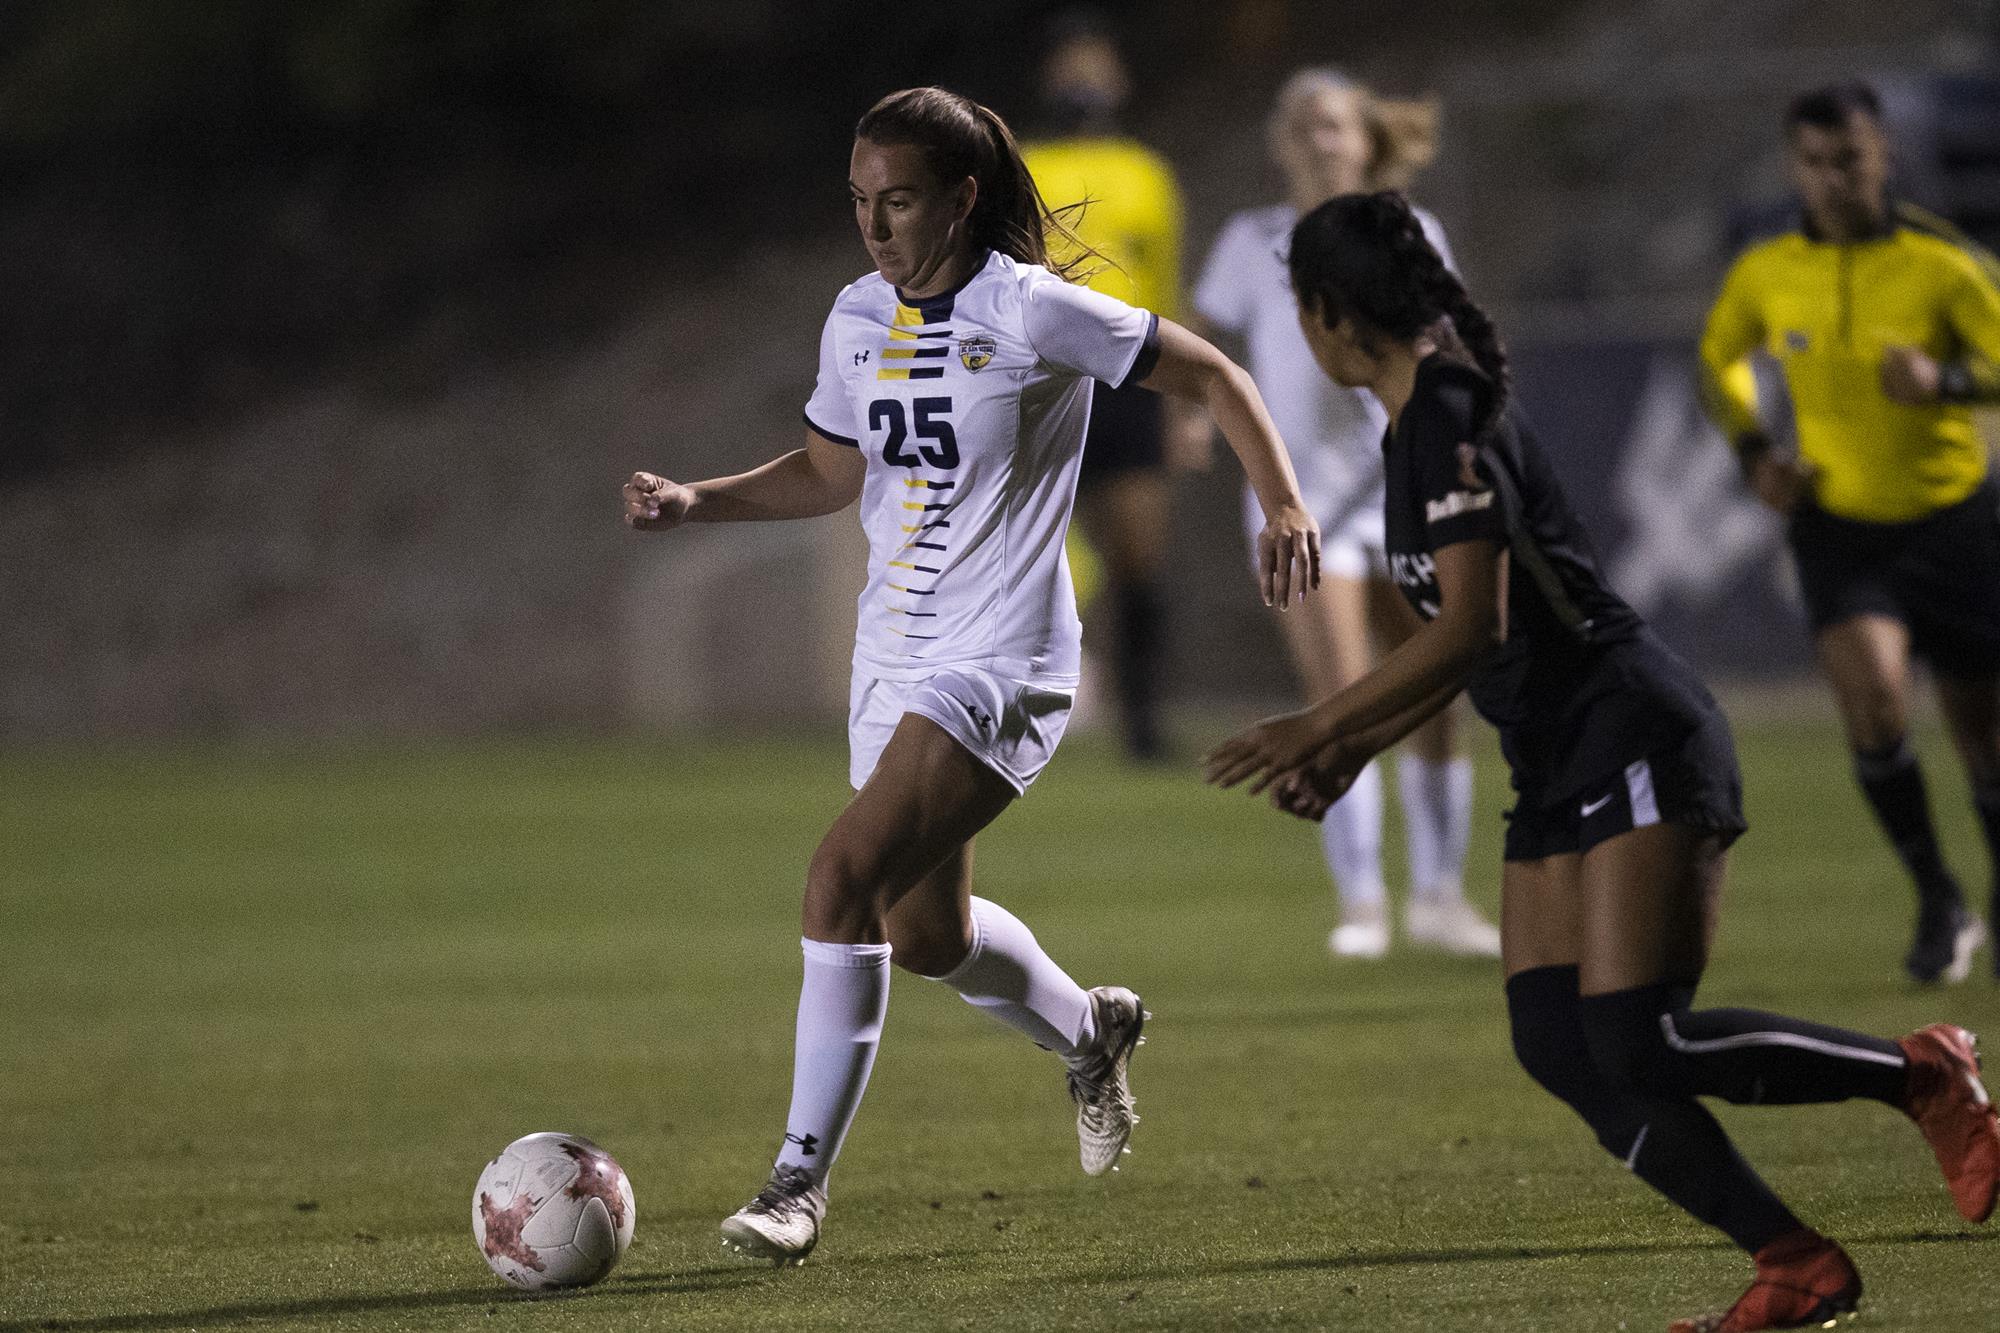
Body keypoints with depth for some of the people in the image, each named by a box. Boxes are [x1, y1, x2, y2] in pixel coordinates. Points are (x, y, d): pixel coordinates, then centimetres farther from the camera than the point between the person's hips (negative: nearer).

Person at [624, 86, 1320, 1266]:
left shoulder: (1032, 312, -14)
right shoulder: (859, 319, 5)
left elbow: (1211, 376, -7)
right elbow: (831, 472, 19)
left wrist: (1286, 505, -19)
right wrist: (698, 502, 4)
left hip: (999, 668, -8)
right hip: (896, 662, 8)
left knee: (846, 874, -22)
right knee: (923, 934, 16)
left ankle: (802, 1179, -17)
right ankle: (1089, 1030, 48)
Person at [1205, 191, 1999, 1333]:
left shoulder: (1450, 419, -15)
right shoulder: (1419, 424, 16)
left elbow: (1469, 630, -22)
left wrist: (1315, 729, -18)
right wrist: (1352, 752, 16)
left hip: (1639, 745, -10)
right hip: (1561, 767, 10)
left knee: (1638, 1044, -17)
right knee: (1560, 1052, -1)